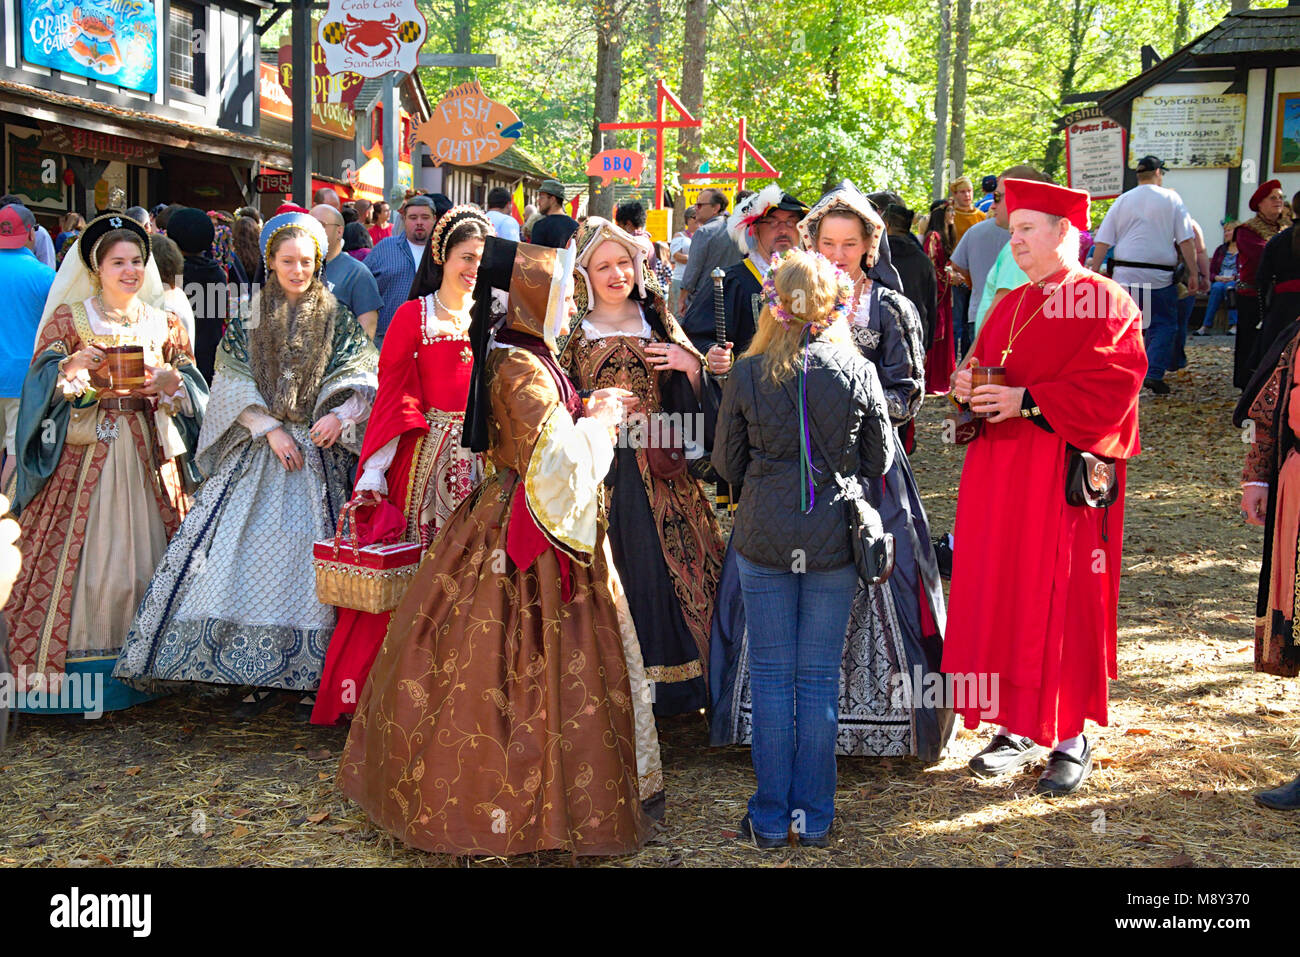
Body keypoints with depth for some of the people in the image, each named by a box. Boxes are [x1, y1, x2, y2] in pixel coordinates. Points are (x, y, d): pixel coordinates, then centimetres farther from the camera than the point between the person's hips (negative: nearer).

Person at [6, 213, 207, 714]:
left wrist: (170, 382, -9)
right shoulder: (69, 318, 3)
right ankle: (70, 666, 5)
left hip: (147, 456, 3)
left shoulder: (163, 324, 12)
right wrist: (70, 368, -21)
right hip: (85, 454, -3)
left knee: (143, 555, 2)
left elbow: (191, 386, 12)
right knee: (83, 555, -5)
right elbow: (41, 383, -2)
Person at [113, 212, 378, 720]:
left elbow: (361, 378, -2)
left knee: (310, 555, -5)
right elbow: (235, 385, 3)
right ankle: (262, 673, 4)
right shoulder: (248, 322, 10)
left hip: (320, 451, -1)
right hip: (258, 450, 1)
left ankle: (312, 676, 2)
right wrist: (271, 429, -10)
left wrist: (338, 415, -21)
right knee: (250, 553, -5)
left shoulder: (338, 320, 7)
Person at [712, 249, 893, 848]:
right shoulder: (858, 372, -4)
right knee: (820, 678, 9)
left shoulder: (748, 374, -6)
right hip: (834, 541, 1)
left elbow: (727, 462, 3)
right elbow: (879, 462, 4)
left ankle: (771, 819, 16)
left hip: (763, 539, -1)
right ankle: (814, 818, 17)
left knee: (771, 676, 8)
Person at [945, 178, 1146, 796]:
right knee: (997, 595, 7)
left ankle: (1071, 739, 11)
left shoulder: (1105, 302, -5)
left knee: (1063, 602, -2)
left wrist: (1028, 401, -20)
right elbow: (982, 368, 22)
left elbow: (1112, 385, -16)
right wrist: (968, 386, -1)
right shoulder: (1009, 306, 17)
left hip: (1064, 477, -7)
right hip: (997, 473, 7)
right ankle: (1018, 728, 19)